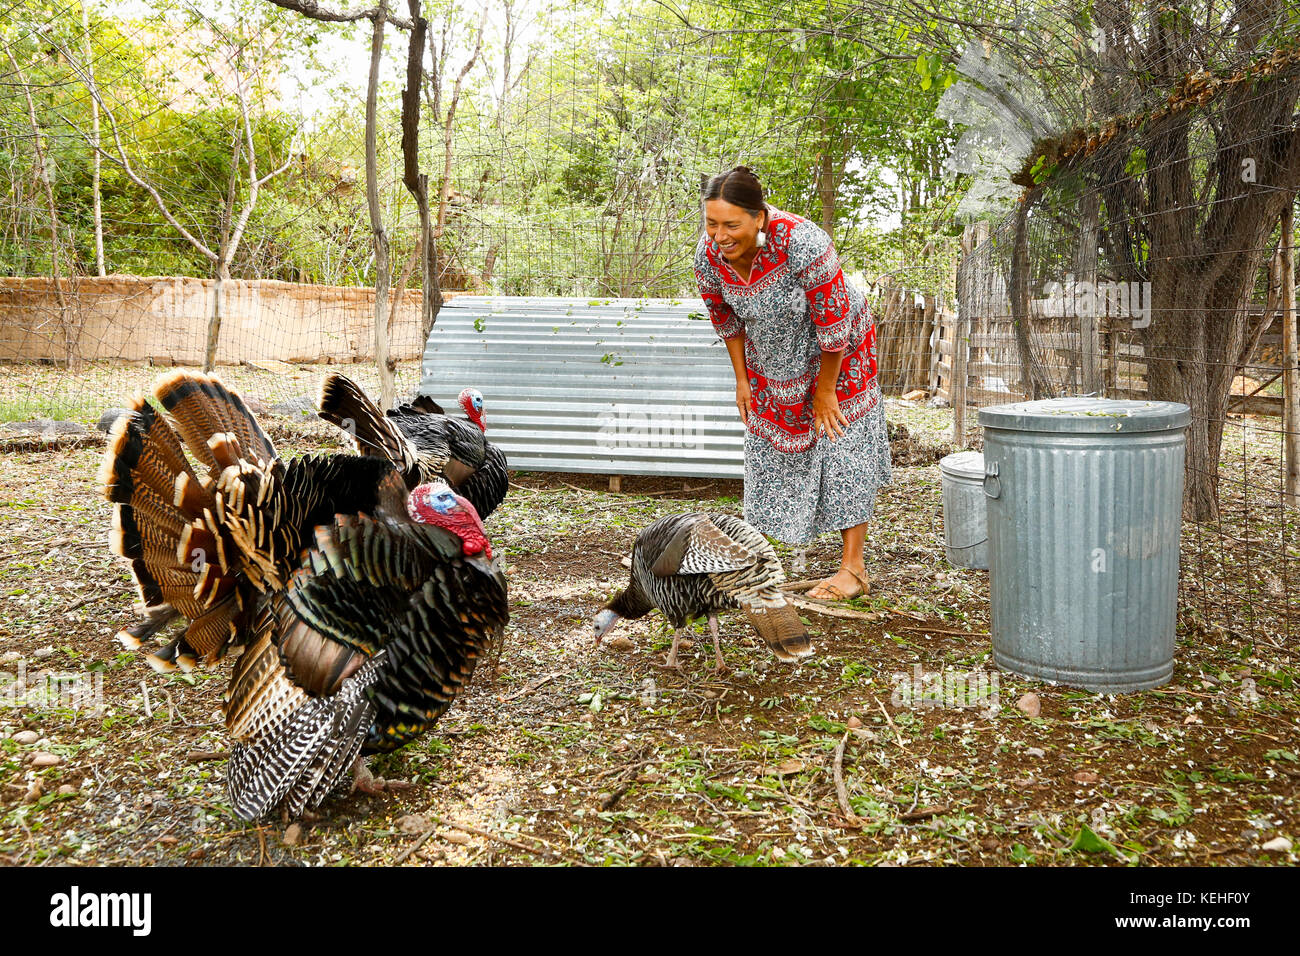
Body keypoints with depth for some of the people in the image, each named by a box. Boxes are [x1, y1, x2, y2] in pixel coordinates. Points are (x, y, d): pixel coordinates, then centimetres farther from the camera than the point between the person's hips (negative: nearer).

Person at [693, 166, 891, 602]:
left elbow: (833, 323, -27)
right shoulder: (708, 255, -20)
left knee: (841, 447, -6)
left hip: (834, 352, -5)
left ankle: (853, 568, 0)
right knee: (765, 448, 9)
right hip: (769, 360, 5)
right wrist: (742, 379, 4)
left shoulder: (802, 243, -36)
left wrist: (825, 390, -18)